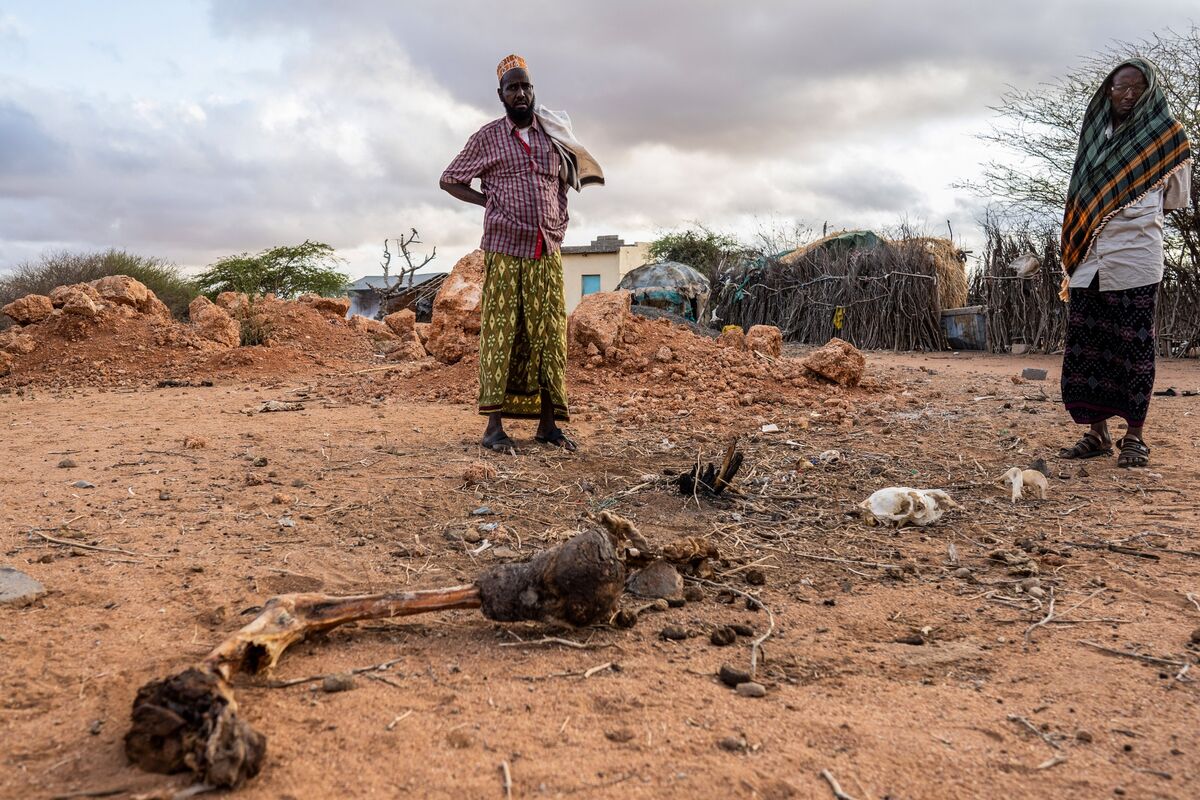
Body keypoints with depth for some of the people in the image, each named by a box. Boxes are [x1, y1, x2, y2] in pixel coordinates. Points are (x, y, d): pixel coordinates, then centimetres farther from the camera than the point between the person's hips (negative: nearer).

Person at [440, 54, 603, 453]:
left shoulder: (553, 134, 13)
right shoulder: (488, 136, 4)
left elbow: (564, 179, 27)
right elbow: (449, 180, 11)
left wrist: (560, 221, 12)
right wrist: (490, 201, 0)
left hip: (547, 252, 4)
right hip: (504, 251, -3)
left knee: (548, 334, 2)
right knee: (501, 334, -5)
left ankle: (548, 424, 9)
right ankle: (494, 427, -2)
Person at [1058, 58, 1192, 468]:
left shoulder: (1165, 136, 7)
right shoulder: (1094, 136, 18)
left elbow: (1177, 198, 8)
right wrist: (1074, 251, 9)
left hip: (1135, 257, -4)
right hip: (1089, 258, 4)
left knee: (1133, 346, -2)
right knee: (1085, 346, 2)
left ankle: (1134, 437, 3)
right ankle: (1097, 433, 10)